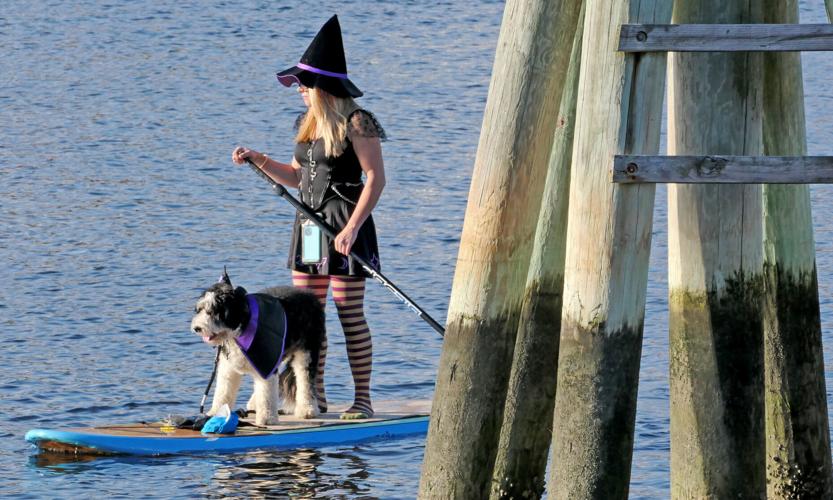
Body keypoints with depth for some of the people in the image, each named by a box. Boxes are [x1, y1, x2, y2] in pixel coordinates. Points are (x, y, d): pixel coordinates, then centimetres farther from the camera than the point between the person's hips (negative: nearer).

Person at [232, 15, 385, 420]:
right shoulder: (307, 125, 14)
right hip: (309, 223, 8)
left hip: (344, 224, -8)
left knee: (350, 314, -5)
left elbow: (376, 178, -14)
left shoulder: (355, 123, -11)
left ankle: (362, 399, 1)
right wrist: (257, 160, 9)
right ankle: (315, 397, 15)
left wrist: (352, 228, -21)